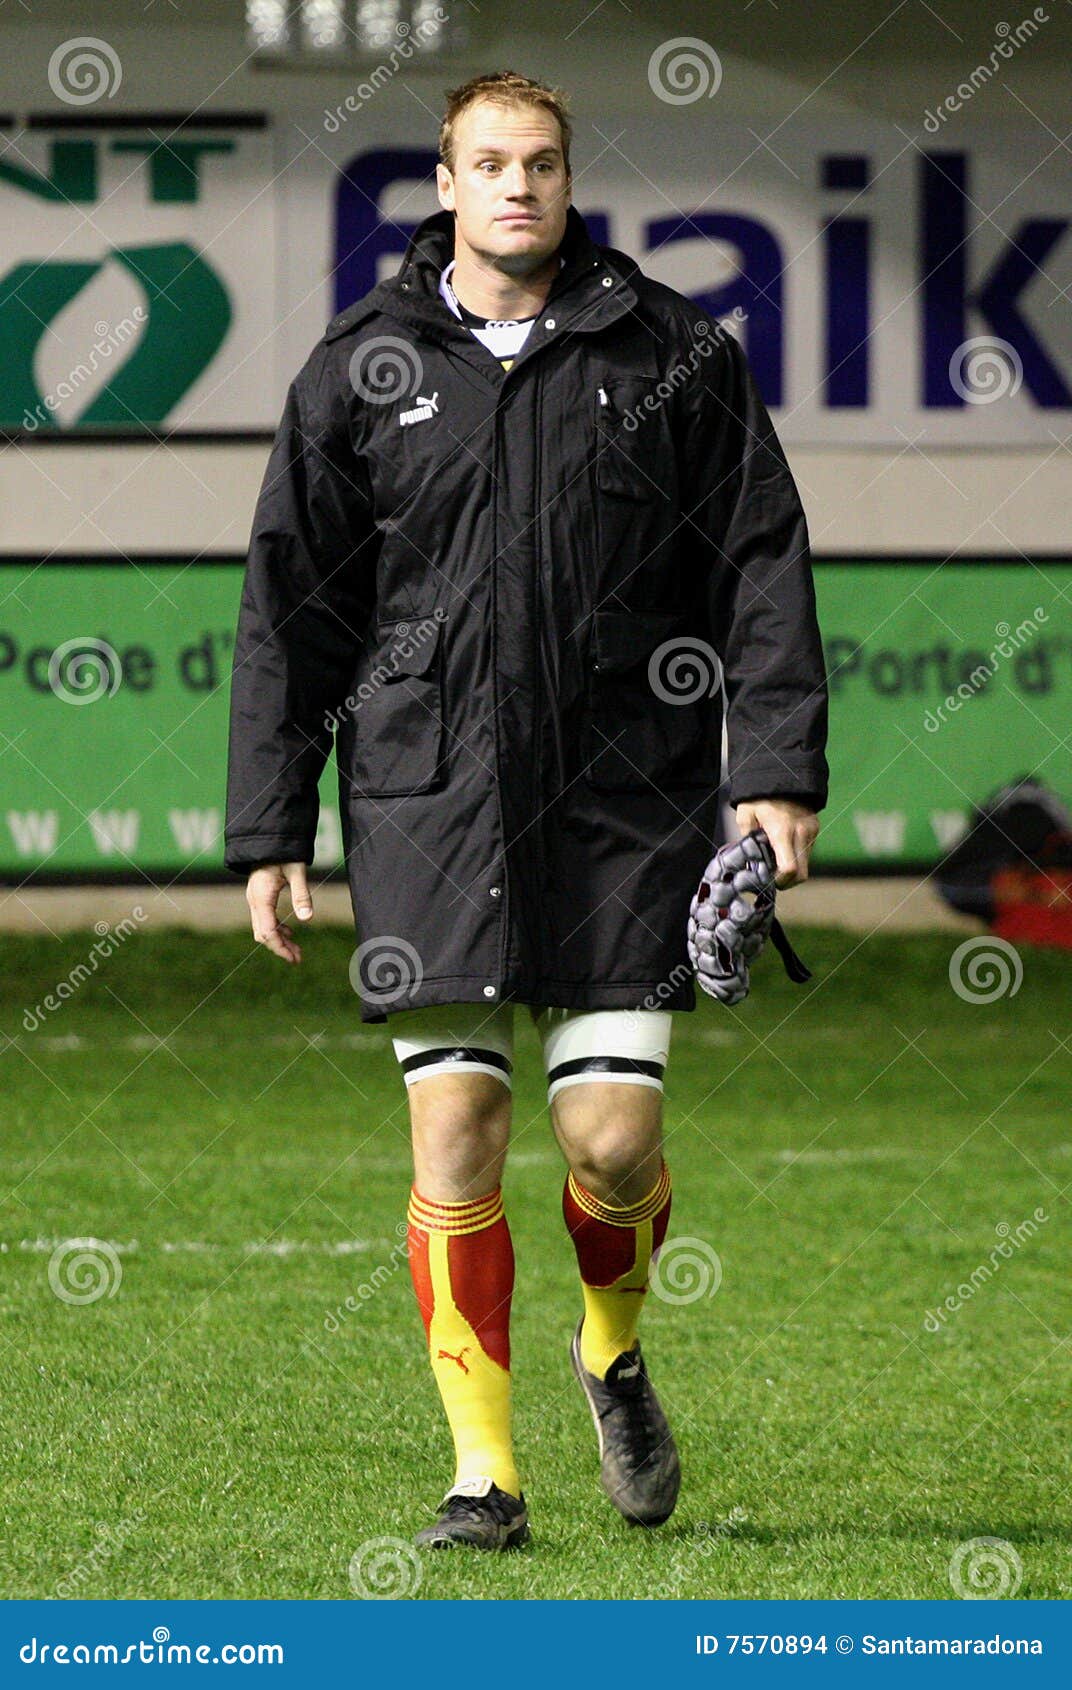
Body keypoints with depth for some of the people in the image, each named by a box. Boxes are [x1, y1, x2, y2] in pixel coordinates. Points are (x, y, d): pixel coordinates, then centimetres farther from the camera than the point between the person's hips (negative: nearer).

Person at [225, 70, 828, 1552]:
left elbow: (762, 568, 7)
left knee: (614, 1136, -5)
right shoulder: (362, 370, 6)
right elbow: (291, 610, 9)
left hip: (627, 802, 0)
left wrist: (779, 769, -3)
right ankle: (482, 1470, 3)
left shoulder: (673, 355, 5)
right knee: (457, 1125, -5)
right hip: (427, 801, 0)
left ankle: (615, 1345, 27)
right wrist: (269, 831, 6)